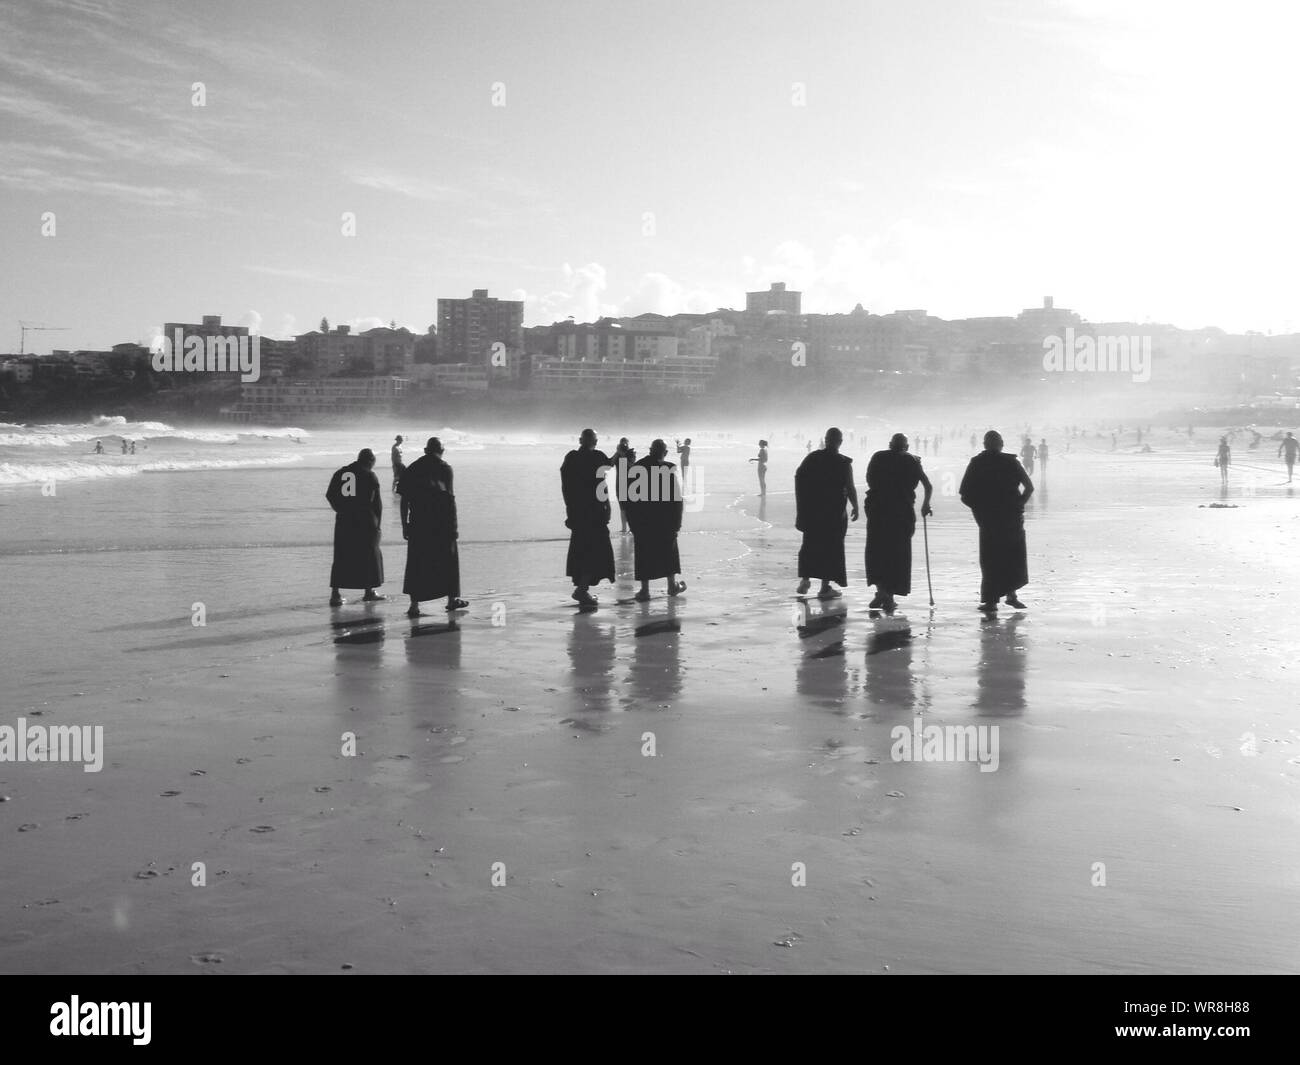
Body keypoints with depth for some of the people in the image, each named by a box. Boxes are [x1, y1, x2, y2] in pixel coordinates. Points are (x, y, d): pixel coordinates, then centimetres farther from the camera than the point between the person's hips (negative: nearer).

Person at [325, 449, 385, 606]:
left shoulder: (340, 473, 9)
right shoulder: (370, 476, -3)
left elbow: (329, 495, 6)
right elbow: (377, 502, -3)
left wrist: (342, 510, 14)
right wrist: (377, 524, 5)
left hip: (343, 521, 4)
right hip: (365, 521, -4)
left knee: (341, 556, 6)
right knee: (369, 553, 11)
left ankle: (335, 594, -2)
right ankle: (369, 591, 17)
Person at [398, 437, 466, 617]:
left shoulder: (411, 469, 7)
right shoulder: (444, 468, -2)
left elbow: (404, 500, 6)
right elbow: (451, 499, -7)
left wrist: (405, 525, 12)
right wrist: (454, 526, -3)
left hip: (418, 523, 2)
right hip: (442, 523, -2)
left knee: (416, 563, 5)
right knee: (448, 559, 13)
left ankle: (414, 605, -1)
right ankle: (452, 599, 21)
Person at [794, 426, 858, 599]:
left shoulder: (811, 457, 1)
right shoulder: (844, 463, -8)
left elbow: (798, 476, 0)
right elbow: (850, 488, -9)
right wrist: (855, 507, 5)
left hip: (811, 510, 3)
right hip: (834, 512, -3)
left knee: (810, 544, 18)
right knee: (831, 547, 4)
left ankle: (805, 580, 14)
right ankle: (825, 587, 5)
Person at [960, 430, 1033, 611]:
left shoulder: (976, 463, -1)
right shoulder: (1011, 462, -1)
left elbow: (964, 495, -5)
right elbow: (1029, 487, -5)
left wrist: (979, 508, 8)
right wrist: (1018, 504, 6)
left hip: (987, 517, 0)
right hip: (1013, 517, 0)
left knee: (990, 558, 6)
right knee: (1014, 555, 16)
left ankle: (990, 600, 3)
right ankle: (1011, 594, 15)